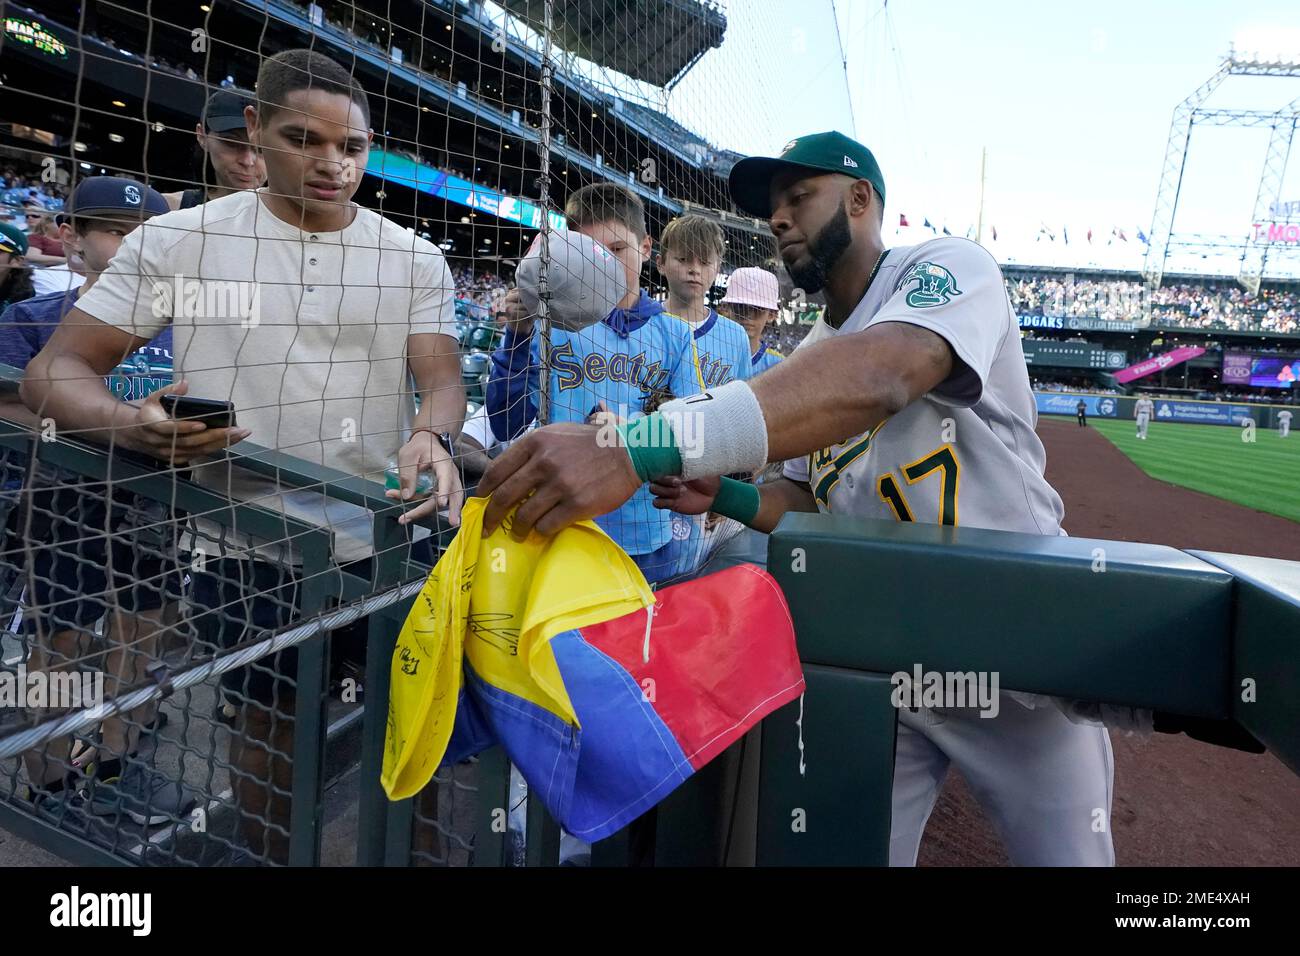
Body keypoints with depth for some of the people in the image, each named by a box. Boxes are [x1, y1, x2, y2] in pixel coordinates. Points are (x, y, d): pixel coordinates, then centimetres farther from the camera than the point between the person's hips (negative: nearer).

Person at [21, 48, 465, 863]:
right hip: (252, 549, 0)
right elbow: (55, 369, -3)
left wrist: (433, 436, -31)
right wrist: (131, 423, -27)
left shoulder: (413, 258, 0)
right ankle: (270, 857, 44)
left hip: (388, 540, 1)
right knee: (271, 729, 18)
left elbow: (442, 376, -6)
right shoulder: (177, 241, -4)